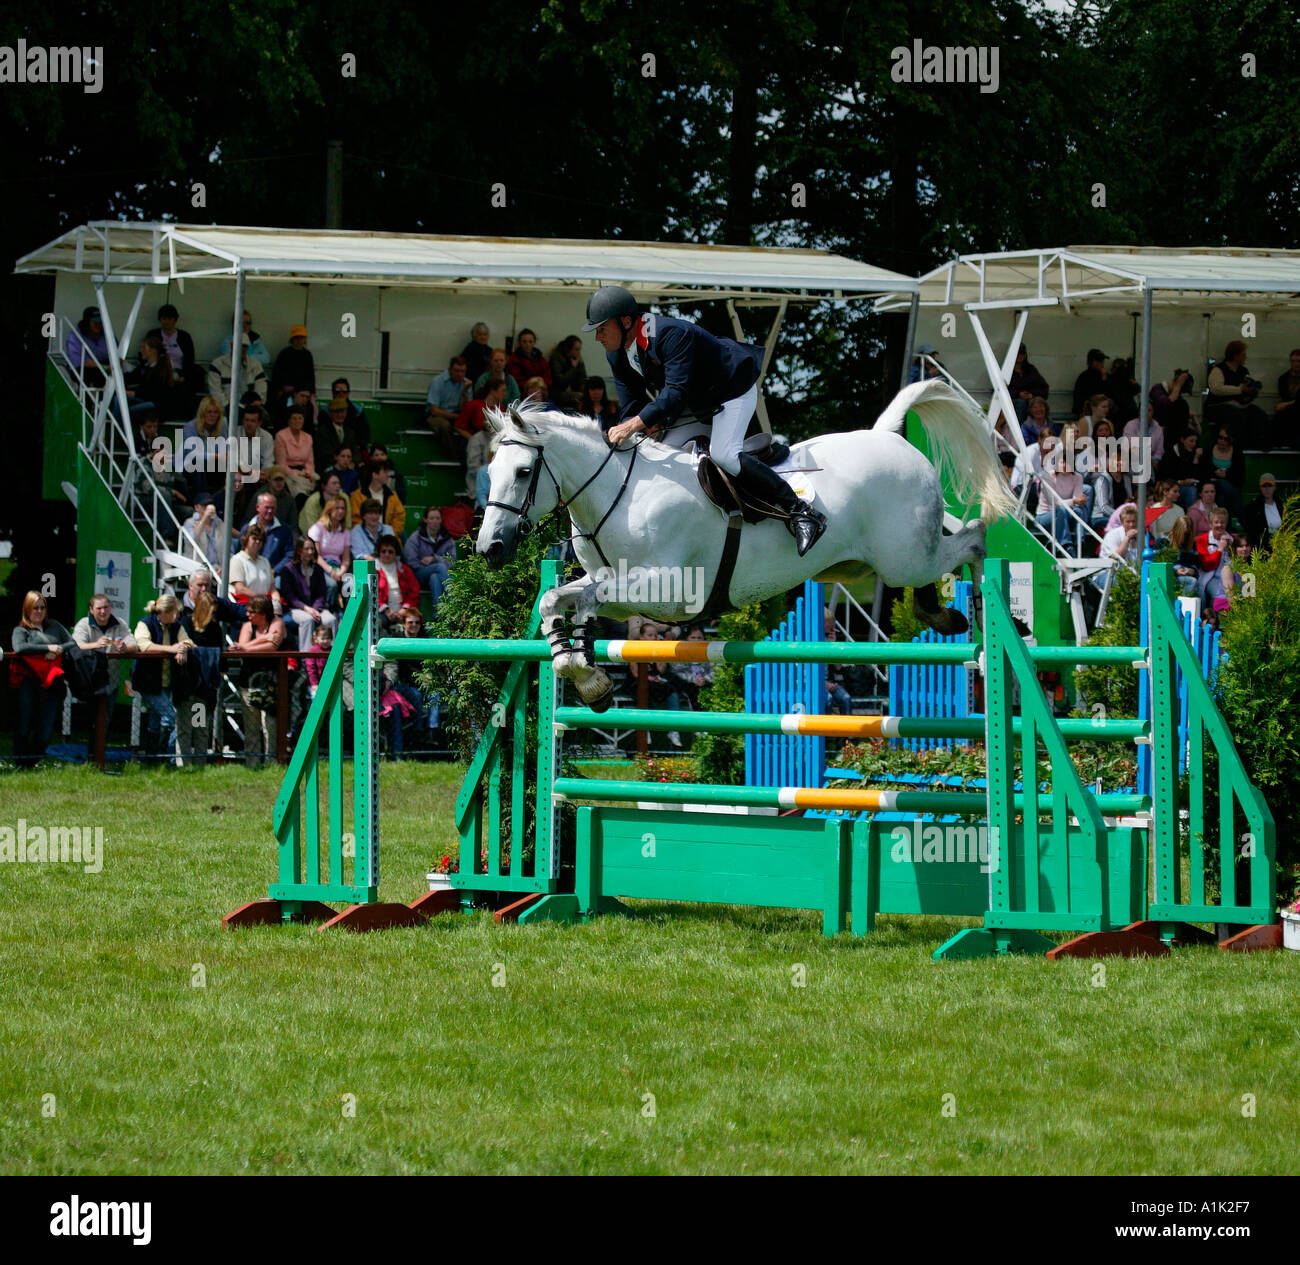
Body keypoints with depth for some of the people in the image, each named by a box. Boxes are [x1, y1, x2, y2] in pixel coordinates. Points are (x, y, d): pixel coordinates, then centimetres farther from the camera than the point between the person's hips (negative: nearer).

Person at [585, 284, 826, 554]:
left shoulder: (672, 334, -33)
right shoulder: (616, 355, -6)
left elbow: (676, 392, -43)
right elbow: (630, 407, -6)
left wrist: (634, 425, -53)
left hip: (733, 390, -10)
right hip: (695, 408, 10)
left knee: (723, 454, -29)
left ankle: (799, 512, -27)